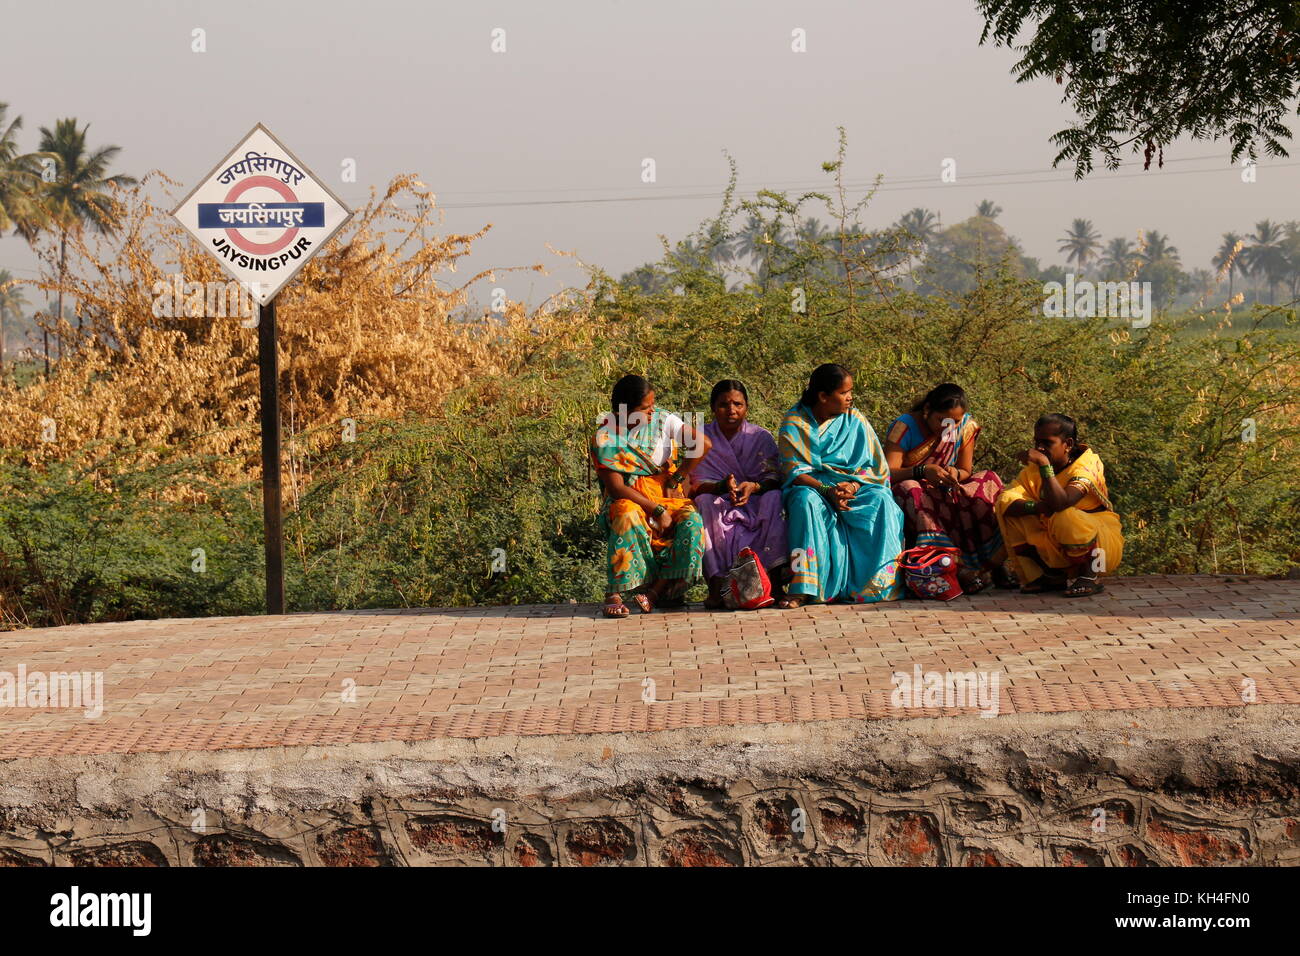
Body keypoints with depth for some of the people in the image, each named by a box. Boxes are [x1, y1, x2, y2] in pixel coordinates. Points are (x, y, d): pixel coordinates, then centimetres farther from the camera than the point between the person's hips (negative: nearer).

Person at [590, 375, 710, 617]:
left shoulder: (664, 420, -1)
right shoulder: (605, 438, -9)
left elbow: (703, 444, -8)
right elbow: (616, 487, -16)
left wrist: (675, 481, -8)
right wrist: (656, 510, -23)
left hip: (668, 497, 3)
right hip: (628, 500, -3)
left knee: (692, 522, -29)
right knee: (628, 518, -39)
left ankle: (657, 589, -28)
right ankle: (614, 593, -31)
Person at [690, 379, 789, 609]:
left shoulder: (761, 437, 4)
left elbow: (774, 479, -7)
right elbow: (695, 486, -8)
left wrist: (753, 486, -30)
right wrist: (722, 487, -29)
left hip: (755, 506, 0)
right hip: (718, 507, 0)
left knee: (774, 498, -29)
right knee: (703, 501, -31)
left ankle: (775, 583, -34)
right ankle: (716, 586, -40)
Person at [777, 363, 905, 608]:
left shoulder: (855, 420, 6)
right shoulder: (795, 423, -1)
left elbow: (874, 467, 2)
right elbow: (793, 471, -9)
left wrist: (852, 486, -19)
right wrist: (827, 491, -25)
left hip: (855, 487, 2)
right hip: (813, 486, -2)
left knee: (881, 500, -28)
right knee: (805, 499, -36)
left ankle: (880, 582, -27)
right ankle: (802, 589, -40)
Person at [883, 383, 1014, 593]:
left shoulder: (966, 426, 2)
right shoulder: (904, 427, -12)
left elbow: (966, 471, 7)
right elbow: (888, 474, -19)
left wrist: (955, 473, -18)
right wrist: (921, 471, -35)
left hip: (946, 495, 4)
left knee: (989, 481, -22)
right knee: (909, 489, -40)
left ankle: (995, 561, -29)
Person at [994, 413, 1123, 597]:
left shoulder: (1087, 465, -18)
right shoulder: (1034, 468, 1)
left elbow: (1060, 503, -36)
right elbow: (1005, 501, -15)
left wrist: (1044, 465, -39)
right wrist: (1037, 507, -32)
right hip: (1058, 549, 7)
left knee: (1066, 518, -38)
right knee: (1006, 508, -6)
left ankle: (1090, 576, -13)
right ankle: (1048, 577, 0)